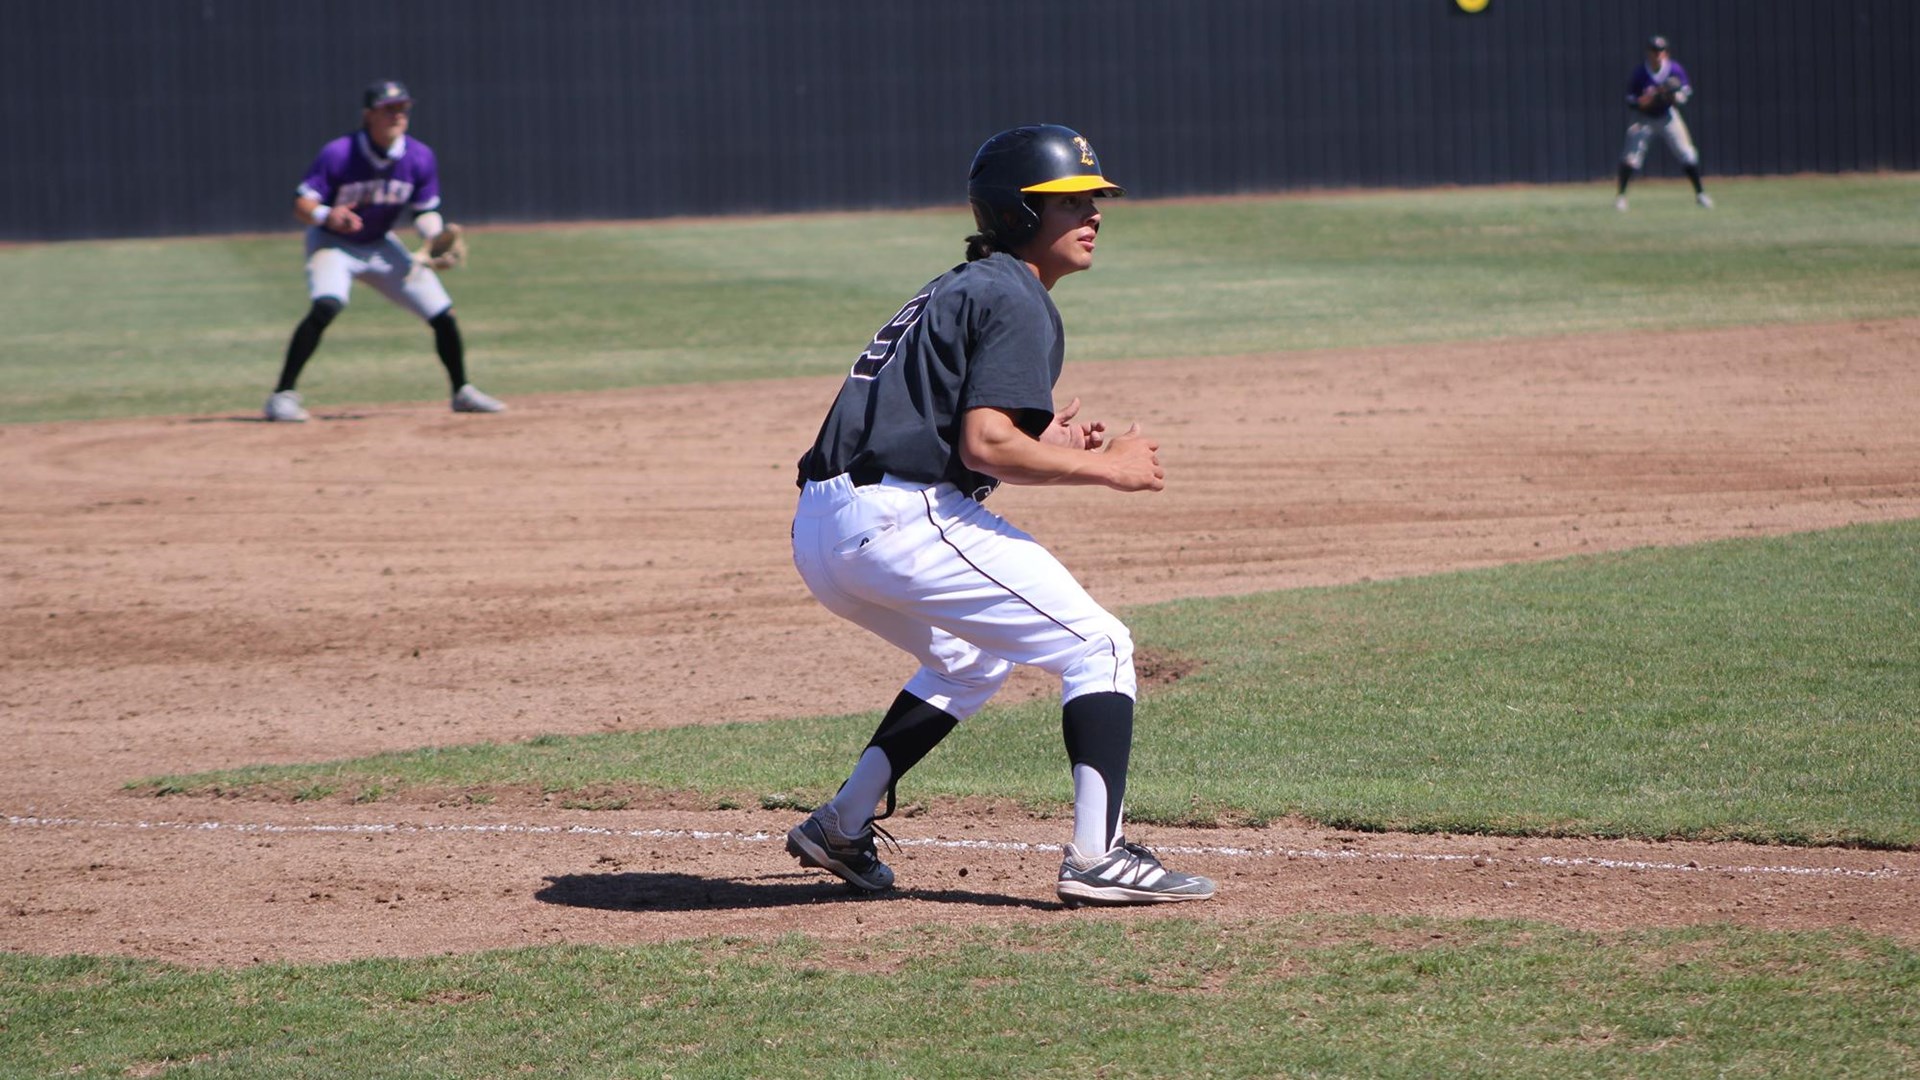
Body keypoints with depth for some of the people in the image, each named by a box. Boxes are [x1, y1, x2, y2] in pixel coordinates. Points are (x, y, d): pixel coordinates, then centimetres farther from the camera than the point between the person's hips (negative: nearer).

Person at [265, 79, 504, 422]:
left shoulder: (420, 157, -12)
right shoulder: (338, 154, -25)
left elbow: (426, 210, 0)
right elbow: (302, 204, -22)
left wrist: (436, 239, -21)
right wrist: (326, 215, -43)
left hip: (380, 246, 5)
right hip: (333, 243, -5)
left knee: (443, 314, 1)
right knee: (326, 305, -33)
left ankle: (462, 392, 24)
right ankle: (282, 395, -27)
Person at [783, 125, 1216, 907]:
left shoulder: (955, 290, 25)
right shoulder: (1016, 301, -5)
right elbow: (983, 446, -17)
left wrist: (1037, 447, 20)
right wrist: (1105, 468, -8)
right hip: (902, 520, -9)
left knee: (972, 658, 32)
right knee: (1098, 648, -2)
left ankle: (842, 827, 27)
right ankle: (1096, 857, -14)